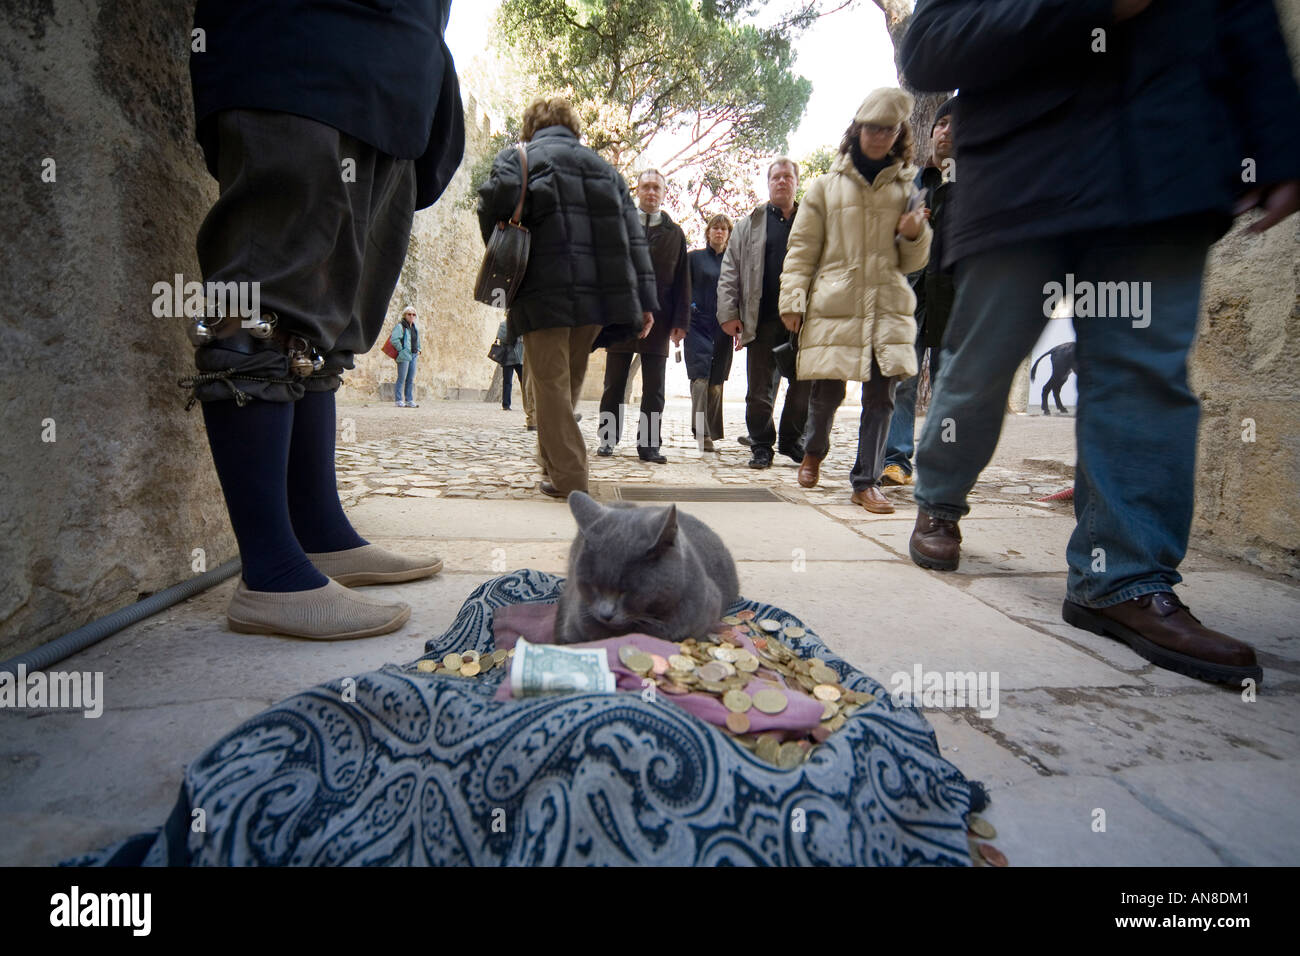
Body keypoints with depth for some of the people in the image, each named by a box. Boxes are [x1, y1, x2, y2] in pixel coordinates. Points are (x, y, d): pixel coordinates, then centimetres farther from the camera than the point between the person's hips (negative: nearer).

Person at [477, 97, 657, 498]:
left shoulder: (517, 158, 10)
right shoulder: (605, 168, 22)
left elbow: (495, 198, -14)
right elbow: (633, 237, 12)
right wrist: (644, 301, 8)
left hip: (544, 290, -4)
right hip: (600, 294, 4)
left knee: (549, 382, 0)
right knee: (570, 379, 16)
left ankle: (567, 476, -4)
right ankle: (551, 457, 26)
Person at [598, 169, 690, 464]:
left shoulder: (675, 233, 11)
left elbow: (682, 282, 7)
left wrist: (680, 321, -2)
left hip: (658, 321, 1)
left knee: (654, 390, 1)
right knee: (613, 386, 7)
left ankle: (648, 444, 8)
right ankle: (608, 439, 17)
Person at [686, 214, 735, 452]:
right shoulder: (695, 258, 9)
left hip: (723, 328, 2)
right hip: (698, 324, -2)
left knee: (716, 382, 3)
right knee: (700, 378, -14)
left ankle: (710, 433, 12)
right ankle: (701, 433, -15)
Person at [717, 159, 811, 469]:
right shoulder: (749, 225, 13)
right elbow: (729, 271, 7)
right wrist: (728, 313, -5)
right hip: (763, 321, -1)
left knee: (804, 386, 5)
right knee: (760, 390, 1)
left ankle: (792, 441, 22)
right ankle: (761, 446, 13)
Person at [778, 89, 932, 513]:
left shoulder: (905, 188, 16)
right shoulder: (826, 186, 10)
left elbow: (912, 262, 18)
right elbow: (801, 248, 7)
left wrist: (915, 235, -4)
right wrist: (793, 299, -4)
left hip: (887, 307, 2)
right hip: (833, 304, -2)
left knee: (881, 395, -6)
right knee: (827, 391, 0)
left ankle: (867, 481, 3)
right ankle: (814, 450, 31)